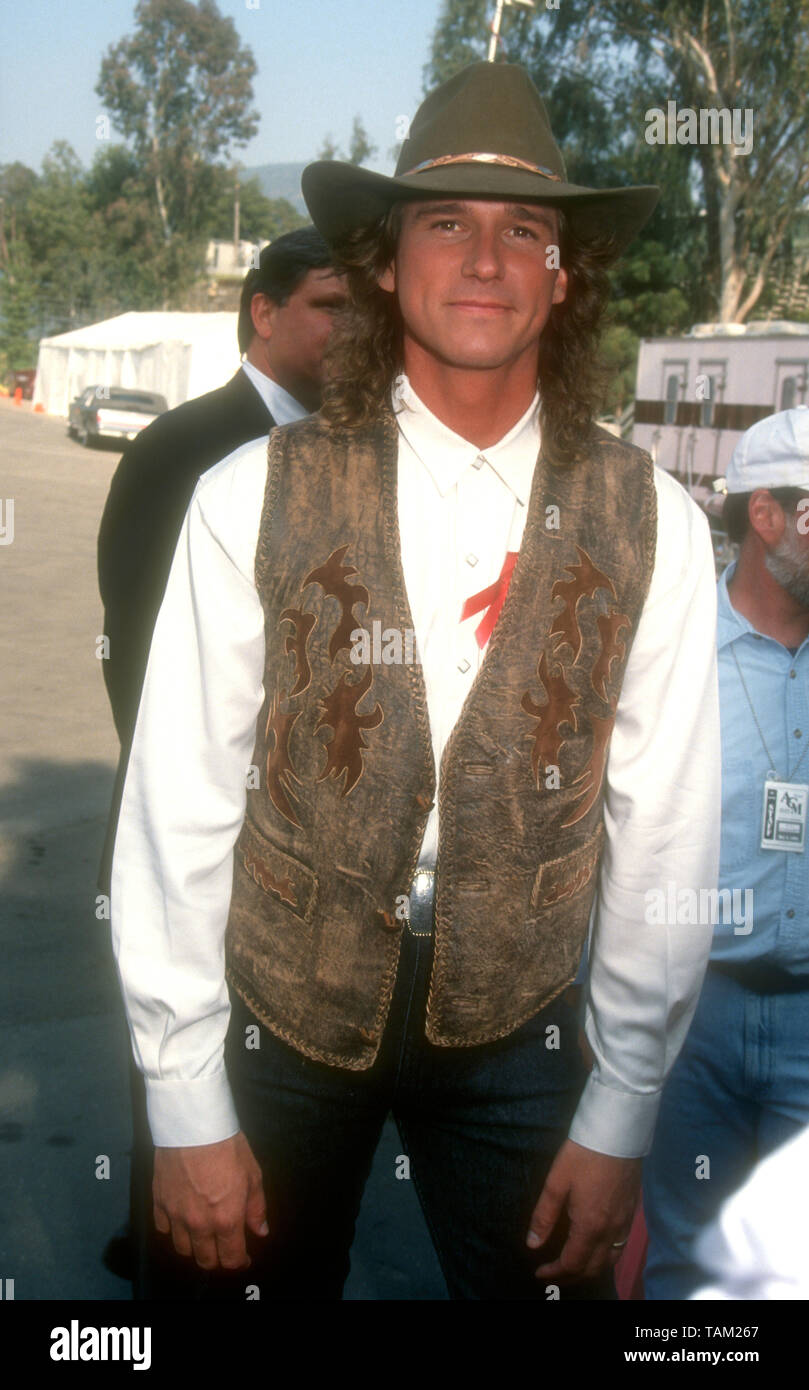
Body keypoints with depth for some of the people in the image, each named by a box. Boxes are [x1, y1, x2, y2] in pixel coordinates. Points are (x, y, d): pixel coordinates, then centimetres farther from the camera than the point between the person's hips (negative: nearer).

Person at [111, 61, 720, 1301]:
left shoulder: (651, 524, -10)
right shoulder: (255, 499, -14)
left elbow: (667, 830, -6)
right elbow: (179, 810, -11)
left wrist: (619, 1118, -2)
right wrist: (188, 1110, -7)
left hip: (516, 1031, 1)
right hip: (280, 1016, 0)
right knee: (263, 1276, 20)